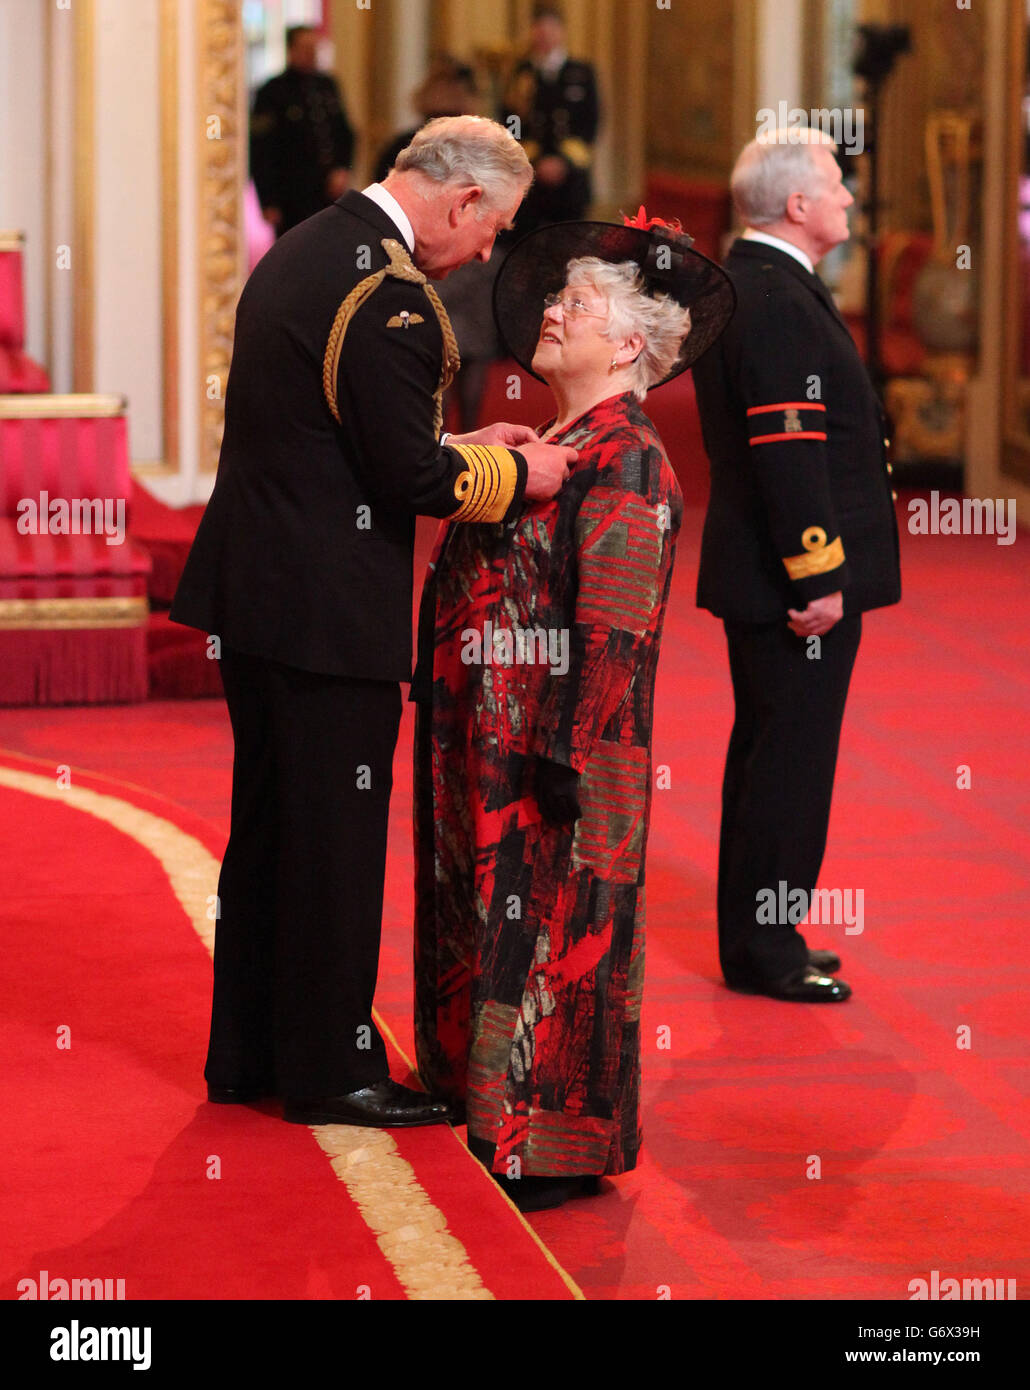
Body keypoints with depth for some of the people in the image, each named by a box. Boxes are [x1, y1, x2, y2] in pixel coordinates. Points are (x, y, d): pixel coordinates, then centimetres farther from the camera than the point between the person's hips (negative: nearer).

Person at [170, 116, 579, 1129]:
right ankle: (329, 1071, 12)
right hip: (329, 607, -10)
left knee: (267, 828, 18)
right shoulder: (388, 296, -20)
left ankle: (247, 1054, 27)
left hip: (253, 588, 10)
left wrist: (465, 446, 16)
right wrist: (514, 470, -3)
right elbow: (412, 478, -19)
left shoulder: (301, 251, 11)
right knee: (335, 841, 2)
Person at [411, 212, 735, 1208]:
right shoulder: (549, 444, 12)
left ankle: (554, 1148, 6)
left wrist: (565, 756, -23)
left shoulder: (626, 464, -16)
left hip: (558, 750, -9)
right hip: (495, 744, 9)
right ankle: (493, 1115, 28)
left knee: (550, 937, -2)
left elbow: (612, 631, -21)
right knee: (500, 927, 17)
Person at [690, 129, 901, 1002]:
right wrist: (818, 580, -22)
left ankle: (755, 935, 26)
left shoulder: (738, 286, 13)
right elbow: (789, 453, -24)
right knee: (791, 760, -3)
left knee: (766, 756, 17)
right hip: (796, 585, -11)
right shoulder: (778, 303, -20)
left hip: (760, 572, 11)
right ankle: (765, 952, 4)